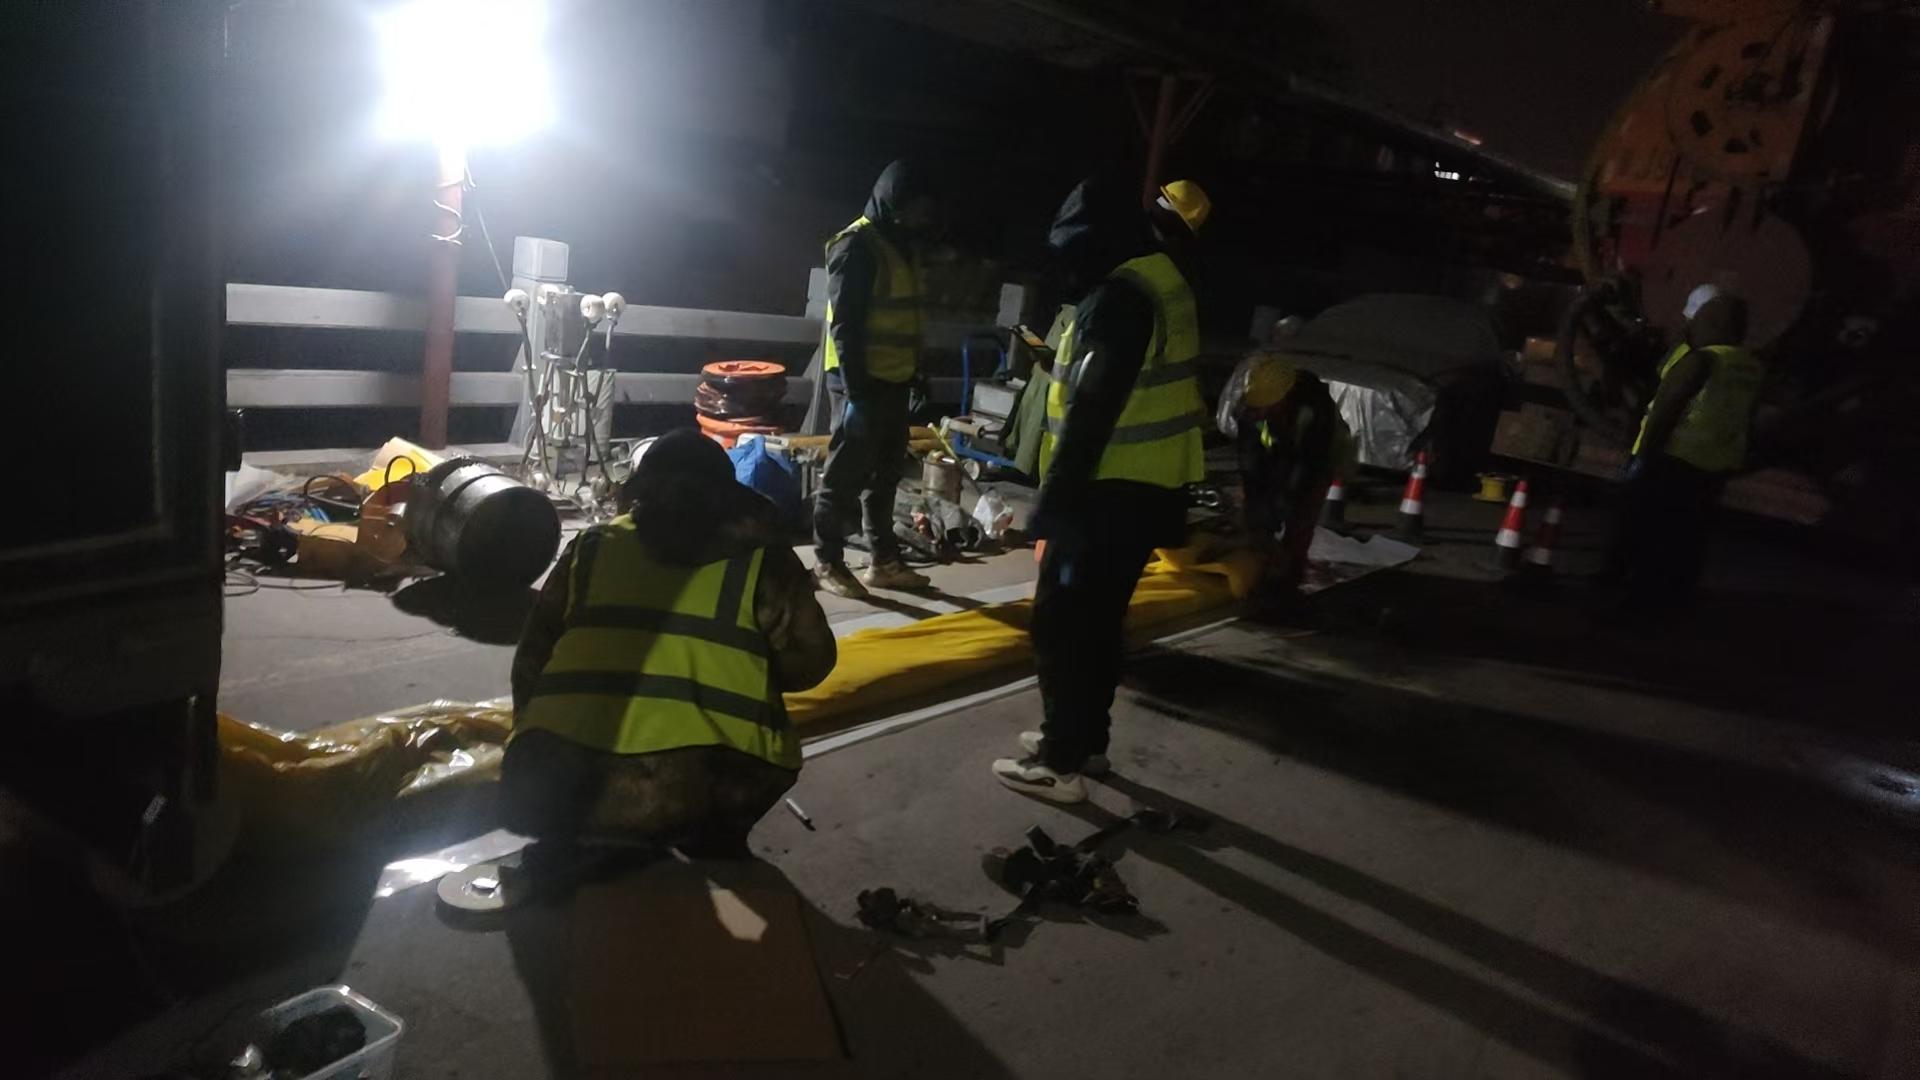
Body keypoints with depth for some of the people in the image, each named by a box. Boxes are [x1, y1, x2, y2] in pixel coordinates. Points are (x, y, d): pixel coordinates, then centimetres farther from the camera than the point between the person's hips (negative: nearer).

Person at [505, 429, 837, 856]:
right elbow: (809, 659, 7)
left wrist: (532, 729, 34)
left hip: (553, 797, 2)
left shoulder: (591, 548, 16)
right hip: (699, 793, -1)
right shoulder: (758, 557, 9)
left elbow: (532, 659, 19)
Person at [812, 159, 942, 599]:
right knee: (846, 474, -1)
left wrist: (916, 373, 18)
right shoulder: (857, 245, -13)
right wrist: (854, 391, -22)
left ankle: (884, 562, 24)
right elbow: (844, 325, -18)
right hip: (862, 382, -9)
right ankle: (828, 563, 9)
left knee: (886, 473, 14)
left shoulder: (901, 246, 14)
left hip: (894, 380, 9)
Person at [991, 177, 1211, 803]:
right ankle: (1085, 740, 30)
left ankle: (1060, 763, 6)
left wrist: (1056, 496, -20)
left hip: (1110, 492, -10)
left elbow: (1092, 410, -23)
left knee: (1062, 625, -2)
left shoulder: (1119, 296, -19)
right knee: (1098, 621, 19)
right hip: (1146, 488, 10)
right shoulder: (1163, 282, 13)